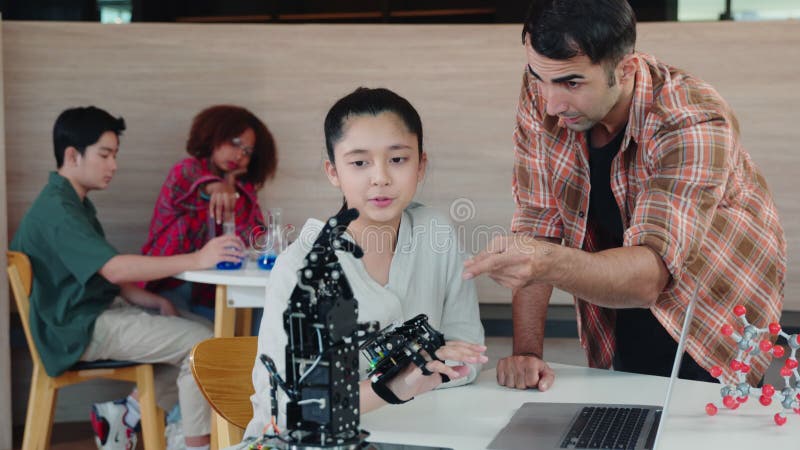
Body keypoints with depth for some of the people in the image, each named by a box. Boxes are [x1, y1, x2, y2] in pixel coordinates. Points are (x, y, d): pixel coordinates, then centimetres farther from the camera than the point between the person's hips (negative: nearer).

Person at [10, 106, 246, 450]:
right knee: (202, 343, -16)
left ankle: (124, 415, 6)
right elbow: (114, 268, -30)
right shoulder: (56, 210, -19)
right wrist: (197, 260, -34)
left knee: (201, 335, 5)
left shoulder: (77, 204, 15)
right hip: (80, 330, -10)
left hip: (101, 312, 10)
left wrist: (152, 301, 1)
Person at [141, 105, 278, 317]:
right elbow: (179, 186, -27)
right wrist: (214, 186, -48)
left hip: (210, 290, 5)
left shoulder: (244, 189, 12)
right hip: (170, 285, -5)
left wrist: (232, 190, -9)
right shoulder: (187, 169, 0)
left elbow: (249, 239, -4)